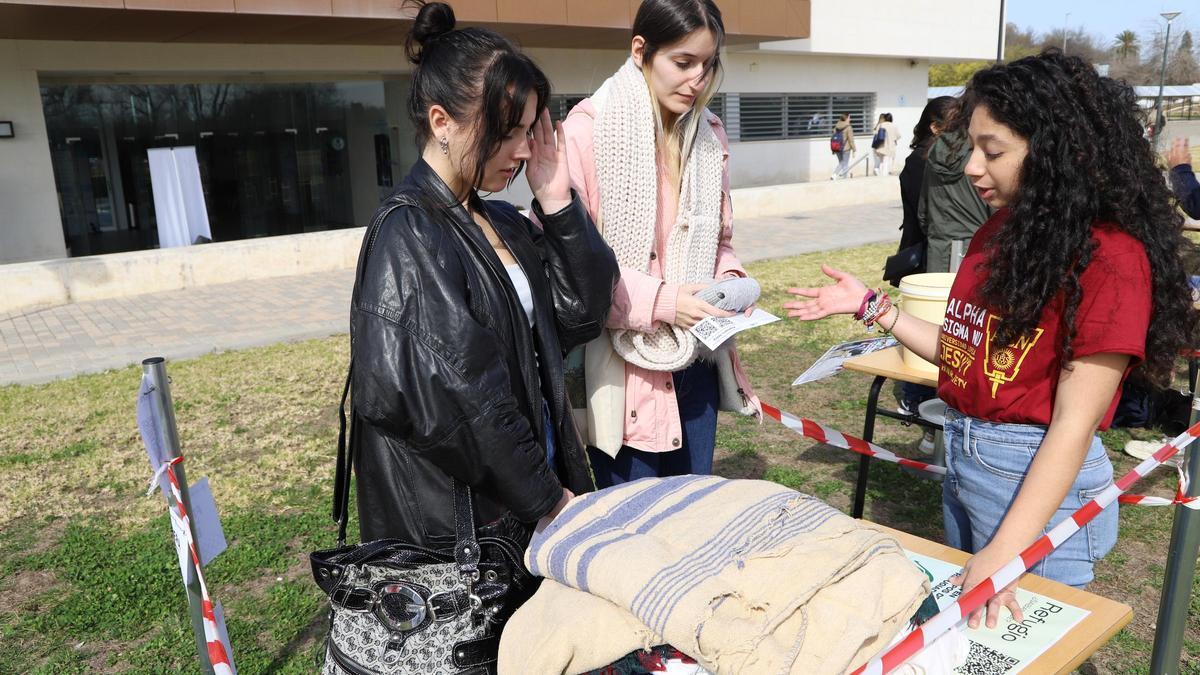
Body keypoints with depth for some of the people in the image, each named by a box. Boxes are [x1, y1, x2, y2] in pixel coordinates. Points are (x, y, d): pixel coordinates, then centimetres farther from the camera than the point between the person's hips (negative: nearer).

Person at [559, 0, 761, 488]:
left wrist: (729, 280, -3)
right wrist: (659, 299, -20)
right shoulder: (586, 132, -13)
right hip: (623, 367, -6)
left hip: (697, 362, 6)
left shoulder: (709, 134, 8)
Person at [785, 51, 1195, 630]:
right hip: (962, 461, 8)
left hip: (1040, 479, -7)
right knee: (963, 626, 24)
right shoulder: (999, 232, 6)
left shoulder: (1109, 258, -19)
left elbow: (1074, 424, -22)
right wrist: (873, 307, 4)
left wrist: (1005, 552, -26)